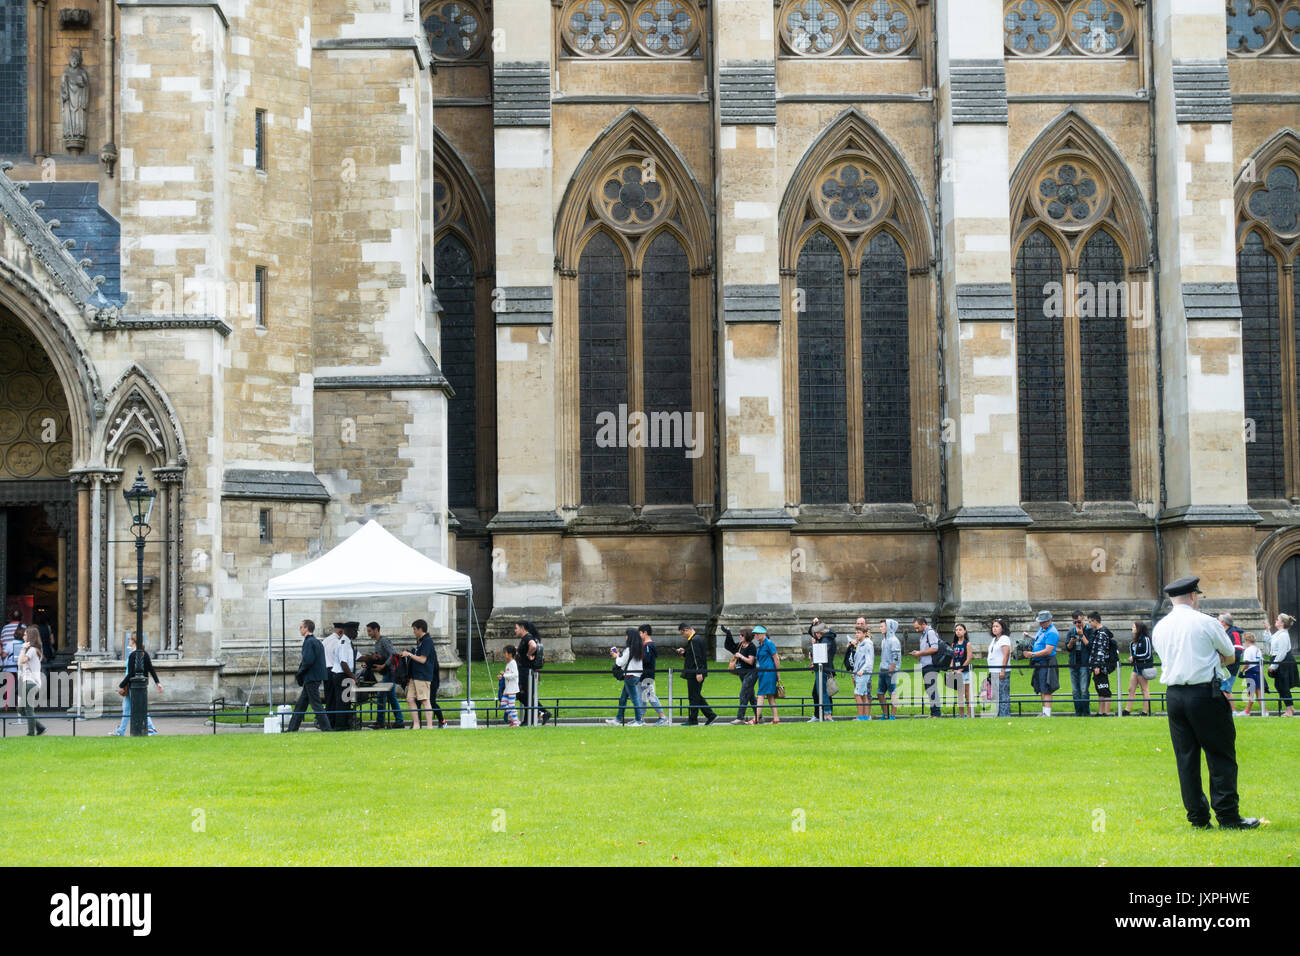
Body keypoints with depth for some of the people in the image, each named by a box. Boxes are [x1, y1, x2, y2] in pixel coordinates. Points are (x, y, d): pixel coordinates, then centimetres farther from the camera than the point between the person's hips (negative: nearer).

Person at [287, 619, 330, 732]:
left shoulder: (309, 642, -15)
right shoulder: (317, 641, 14)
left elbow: (308, 661, -23)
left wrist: (298, 674, -9)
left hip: (311, 678, -10)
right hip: (314, 677, 10)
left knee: (316, 704, -6)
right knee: (300, 705, 14)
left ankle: (325, 728, -6)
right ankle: (292, 729, 18)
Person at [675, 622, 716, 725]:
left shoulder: (694, 641, -16)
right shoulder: (696, 639, 16)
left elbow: (697, 657, -22)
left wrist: (699, 673, -24)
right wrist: (684, 652, 9)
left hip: (694, 674, -10)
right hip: (695, 673, 10)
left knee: (694, 697, -3)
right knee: (697, 696, 14)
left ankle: (693, 720, 2)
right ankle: (711, 715, 14)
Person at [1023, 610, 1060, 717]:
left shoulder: (1052, 633, -16)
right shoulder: (1041, 628, 14)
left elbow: (1048, 651, -23)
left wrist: (1033, 654, -26)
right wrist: (1029, 636, 19)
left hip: (1046, 664, -10)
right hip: (1039, 664, 10)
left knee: (1046, 690, -11)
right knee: (1041, 690, 12)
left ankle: (1047, 714, -12)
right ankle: (1044, 712, 18)